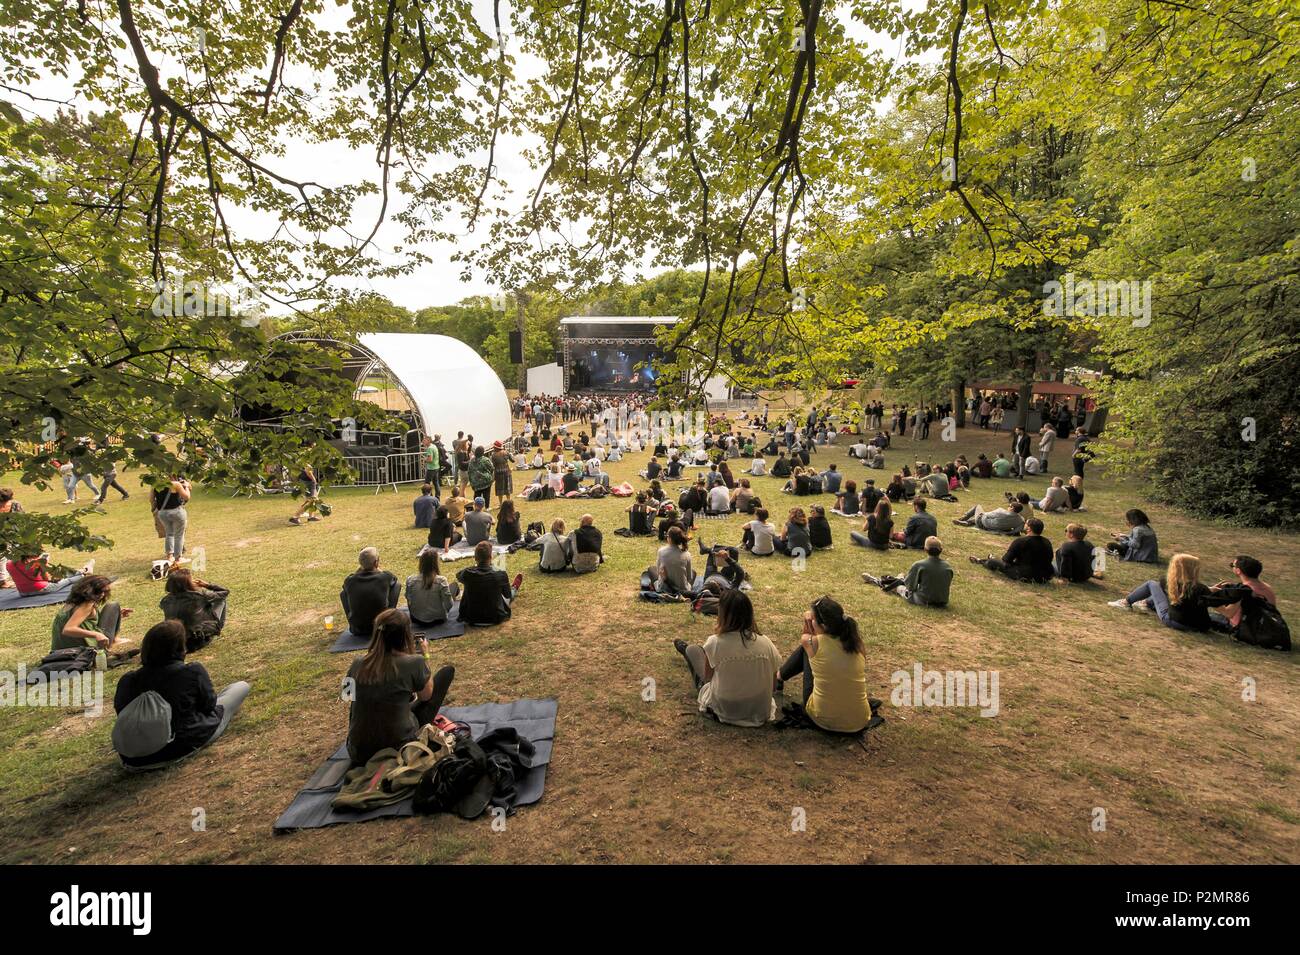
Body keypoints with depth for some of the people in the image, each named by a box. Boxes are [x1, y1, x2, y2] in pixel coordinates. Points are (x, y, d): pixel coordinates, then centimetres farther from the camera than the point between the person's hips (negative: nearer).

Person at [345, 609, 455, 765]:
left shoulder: (357, 664, -4)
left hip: (359, 753, 4)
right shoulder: (414, 662, -16)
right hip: (400, 747, -4)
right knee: (448, 671, 7)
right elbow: (426, 696, 5)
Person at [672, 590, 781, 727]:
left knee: (692, 649, 16)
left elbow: (707, 677, -4)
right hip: (760, 712, 3)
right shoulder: (766, 643, -14)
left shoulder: (715, 642, -22)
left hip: (725, 712, -3)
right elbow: (773, 686, -2)